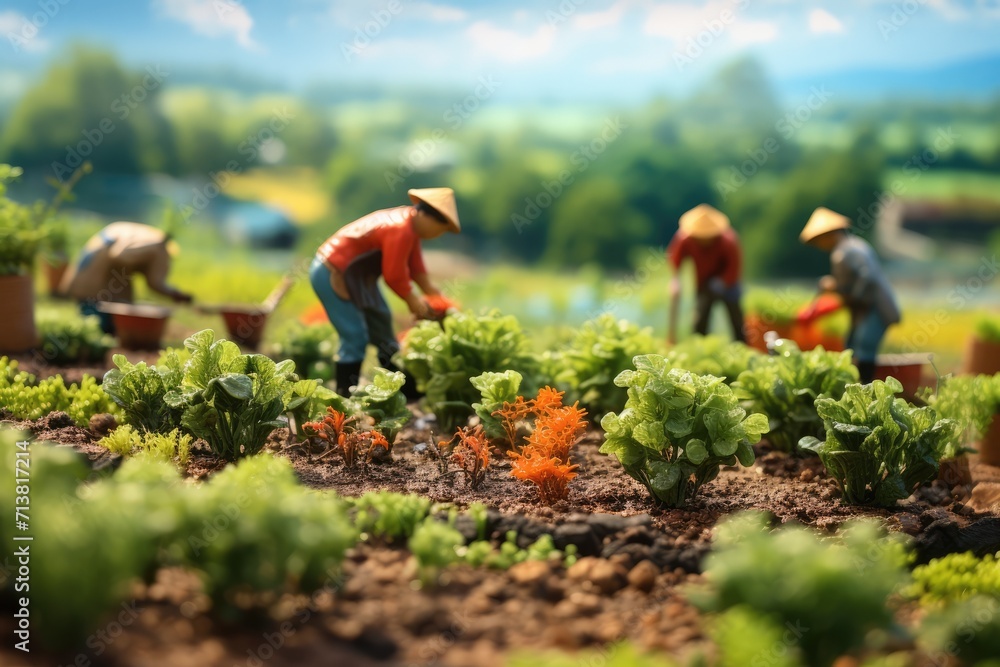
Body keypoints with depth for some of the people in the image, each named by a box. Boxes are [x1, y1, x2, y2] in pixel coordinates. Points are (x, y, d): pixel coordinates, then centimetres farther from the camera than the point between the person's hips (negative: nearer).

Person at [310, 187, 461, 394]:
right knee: (356, 339, -12)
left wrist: (431, 292, 3)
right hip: (332, 275, -12)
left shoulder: (410, 224, 3)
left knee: (381, 324, 20)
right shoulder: (400, 231, -28)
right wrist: (413, 301, -11)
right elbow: (394, 275, -25)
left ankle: (405, 390, 32)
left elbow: (415, 263, 10)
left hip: (355, 275, 12)